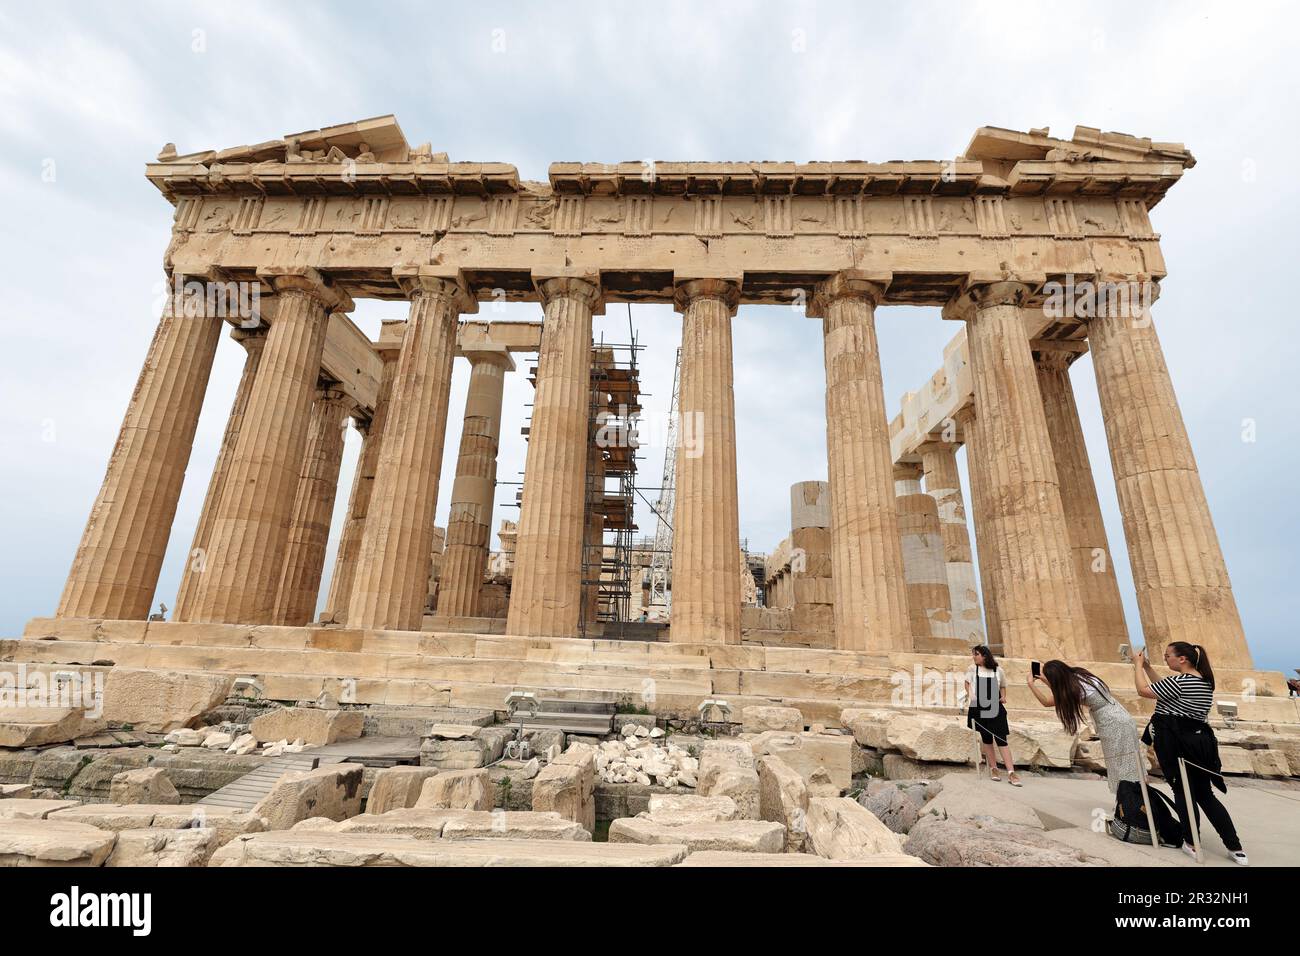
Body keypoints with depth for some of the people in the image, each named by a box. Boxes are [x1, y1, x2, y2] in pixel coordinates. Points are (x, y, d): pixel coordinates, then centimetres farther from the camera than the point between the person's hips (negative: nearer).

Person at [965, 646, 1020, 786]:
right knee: (986, 739, 11)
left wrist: (1003, 697, -4)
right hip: (979, 709, 1)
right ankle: (993, 768, 24)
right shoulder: (973, 669, 0)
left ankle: (1011, 773, -2)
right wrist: (969, 694, 2)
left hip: (996, 709, -1)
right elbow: (967, 682, 17)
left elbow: (1003, 686, 14)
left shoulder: (998, 670, -2)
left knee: (1001, 740, -5)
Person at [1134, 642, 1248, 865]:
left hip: (1176, 744, -8)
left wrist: (1138, 665, -2)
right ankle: (1235, 847, 17)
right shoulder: (1204, 681, 10)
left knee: (1183, 791, 5)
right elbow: (1164, 689, 19)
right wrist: (1147, 668, 18)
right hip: (1199, 742, 8)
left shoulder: (1179, 680, -18)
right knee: (1205, 794, 16)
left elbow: (1144, 690, -14)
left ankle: (1192, 844, 14)